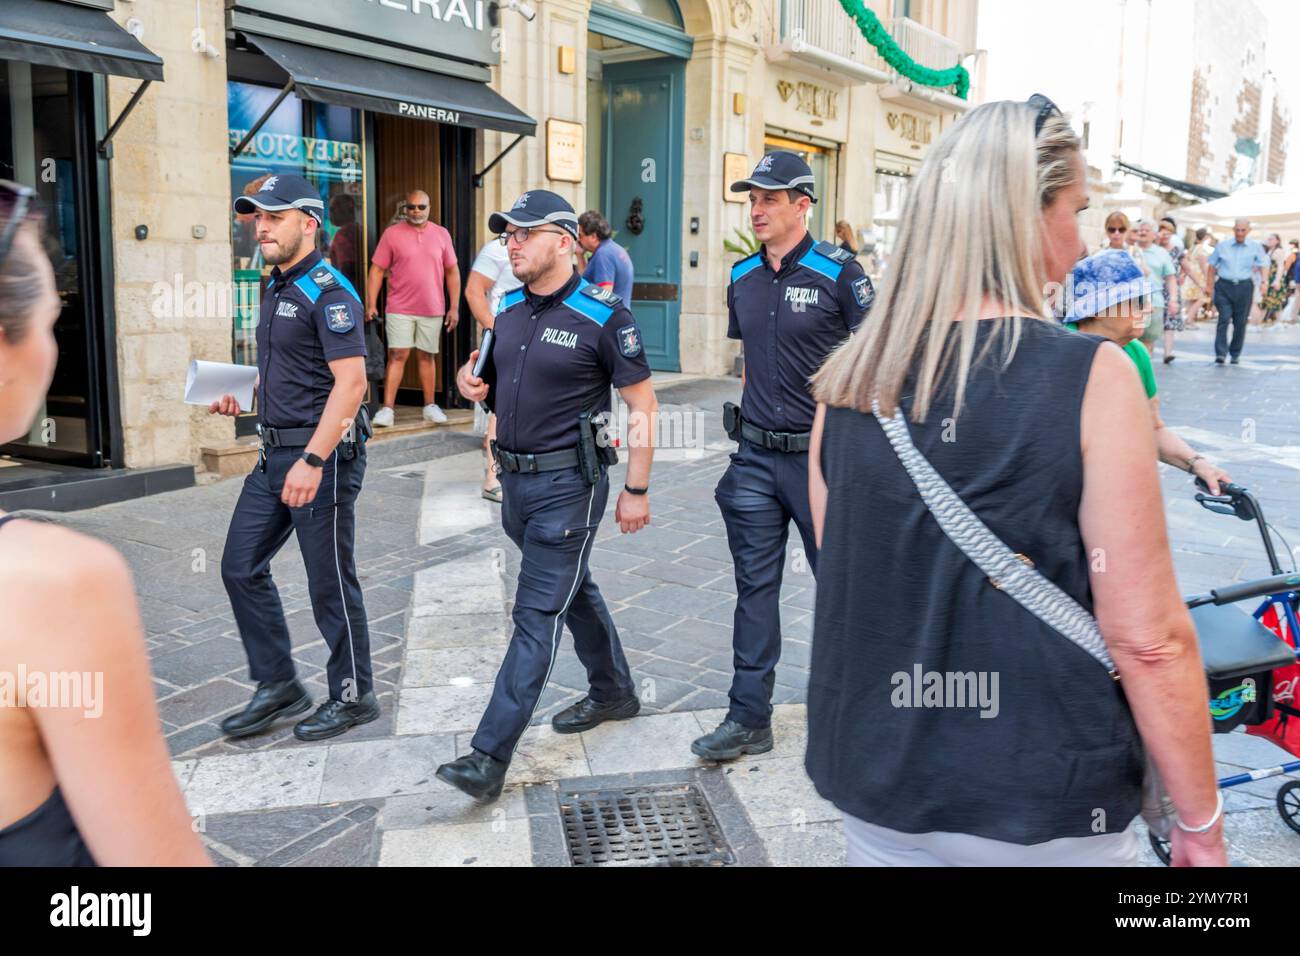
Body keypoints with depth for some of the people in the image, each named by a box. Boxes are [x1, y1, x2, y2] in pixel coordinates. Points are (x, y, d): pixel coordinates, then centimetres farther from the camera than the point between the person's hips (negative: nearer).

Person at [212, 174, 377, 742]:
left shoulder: (329, 293, -15)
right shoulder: (276, 288, 15)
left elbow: (351, 382, -23)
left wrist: (312, 461, -28)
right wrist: (244, 394, 9)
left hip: (322, 452, -9)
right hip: (275, 451, 10)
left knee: (330, 582, 2)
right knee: (241, 567, 11)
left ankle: (353, 696, 19)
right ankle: (278, 686, 23)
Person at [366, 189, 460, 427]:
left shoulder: (441, 234, 7)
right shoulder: (392, 233, 0)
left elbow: (452, 271, 9)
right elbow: (377, 270, 0)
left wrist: (454, 307, 4)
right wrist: (371, 305, -8)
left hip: (432, 309, 2)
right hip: (399, 309, -2)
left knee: (426, 357, 10)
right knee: (397, 355, -6)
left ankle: (430, 406, 17)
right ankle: (387, 409, -6)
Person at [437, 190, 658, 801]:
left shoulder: (603, 315, -13)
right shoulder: (508, 309, 8)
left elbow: (642, 402, -10)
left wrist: (636, 490, -11)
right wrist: (475, 385, -3)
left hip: (569, 483, -8)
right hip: (516, 478, 8)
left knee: (537, 617, -6)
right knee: (573, 590, 21)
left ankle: (490, 757, -5)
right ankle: (614, 692, 41)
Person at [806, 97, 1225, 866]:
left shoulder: (851, 377, -4)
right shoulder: (1091, 379, -17)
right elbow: (1148, 637, -15)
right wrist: (1201, 821, -2)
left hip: (876, 780, 4)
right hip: (1042, 806, -3)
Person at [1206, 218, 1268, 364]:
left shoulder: (1255, 247, 6)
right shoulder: (1222, 246, 8)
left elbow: (1264, 266, 4)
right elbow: (1211, 266, 13)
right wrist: (1209, 285, 7)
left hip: (1244, 287, 1)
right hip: (1223, 286, 0)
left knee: (1240, 322, 5)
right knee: (1224, 319, -13)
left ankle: (1235, 354, 18)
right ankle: (1220, 354, -15)